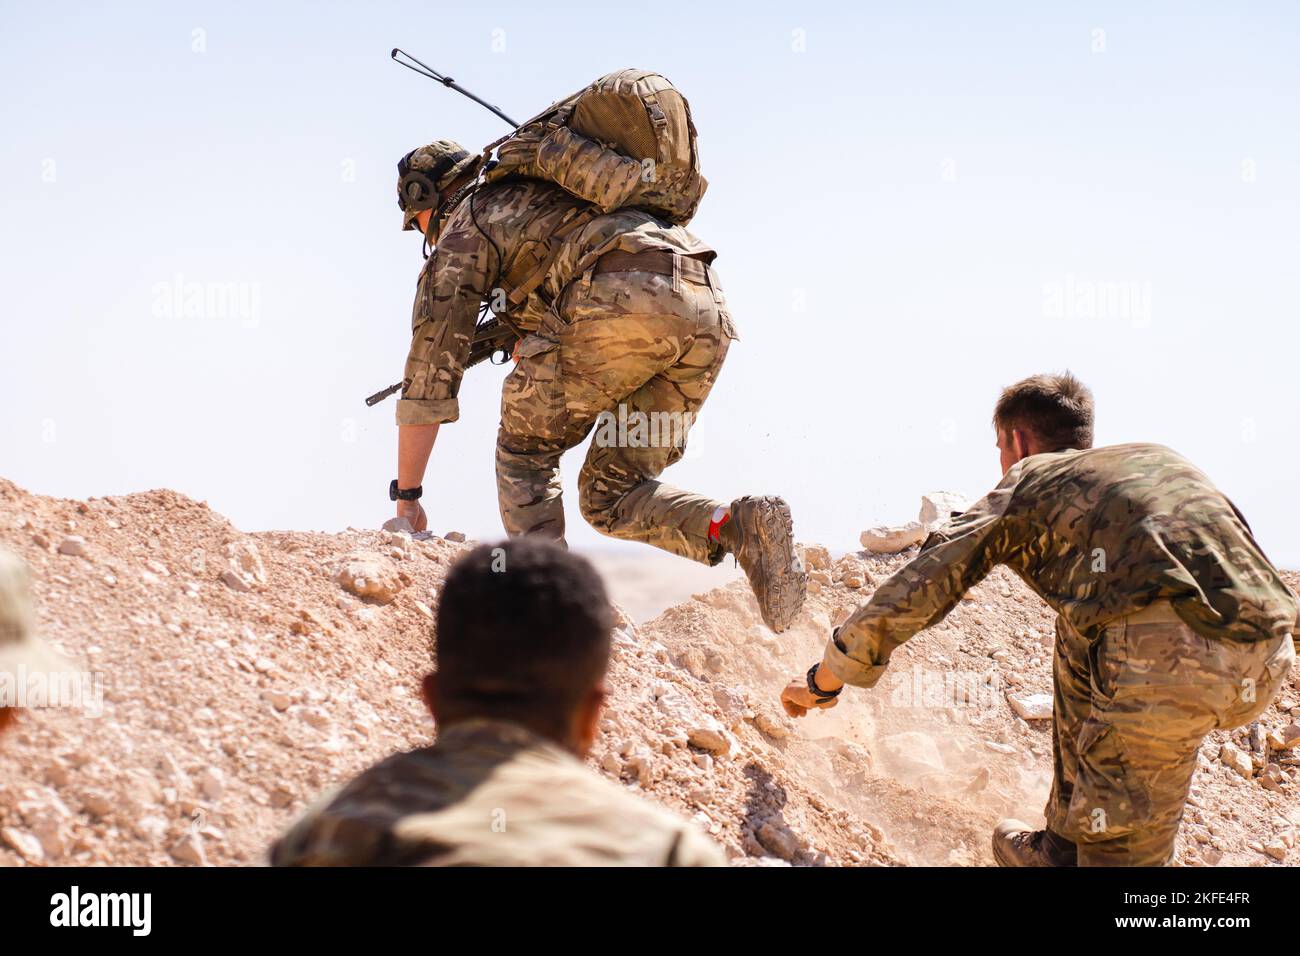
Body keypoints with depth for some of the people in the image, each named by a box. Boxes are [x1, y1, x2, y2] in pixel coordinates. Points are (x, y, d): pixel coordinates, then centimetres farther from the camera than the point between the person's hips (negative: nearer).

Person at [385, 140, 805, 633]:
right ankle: (741, 525, -9)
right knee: (608, 497, 14)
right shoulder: (534, 191, 39)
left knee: (526, 448, 16)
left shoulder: (461, 235, 18)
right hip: (707, 313, 7)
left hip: (624, 298, -7)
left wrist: (406, 496, 19)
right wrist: (536, 340, 49)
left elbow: (430, 375, 15)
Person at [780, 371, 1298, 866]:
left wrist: (824, 681, 29)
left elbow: (915, 591, 18)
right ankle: (1062, 851, 37)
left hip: (1168, 658, -7)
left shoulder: (1026, 484, 19)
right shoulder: (1155, 459, 33)